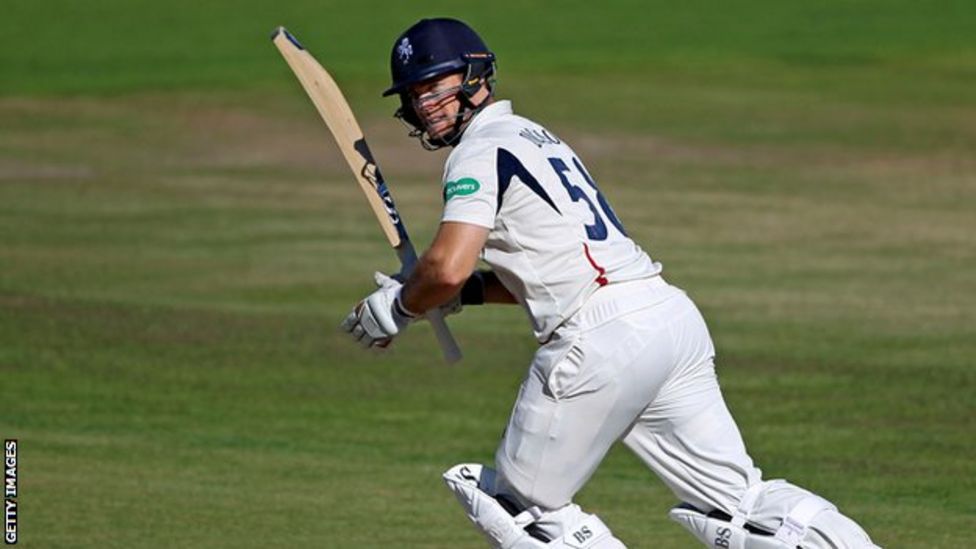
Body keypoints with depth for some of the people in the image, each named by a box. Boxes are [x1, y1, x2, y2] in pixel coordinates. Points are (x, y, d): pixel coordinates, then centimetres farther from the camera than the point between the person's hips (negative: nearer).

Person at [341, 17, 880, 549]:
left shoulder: (481, 149, -1)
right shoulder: (535, 138, 28)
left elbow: (447, 268, -14)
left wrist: (396, 309, 4)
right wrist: (466, 293, 22)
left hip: (602, 338, -9)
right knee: (737, 501, 7)